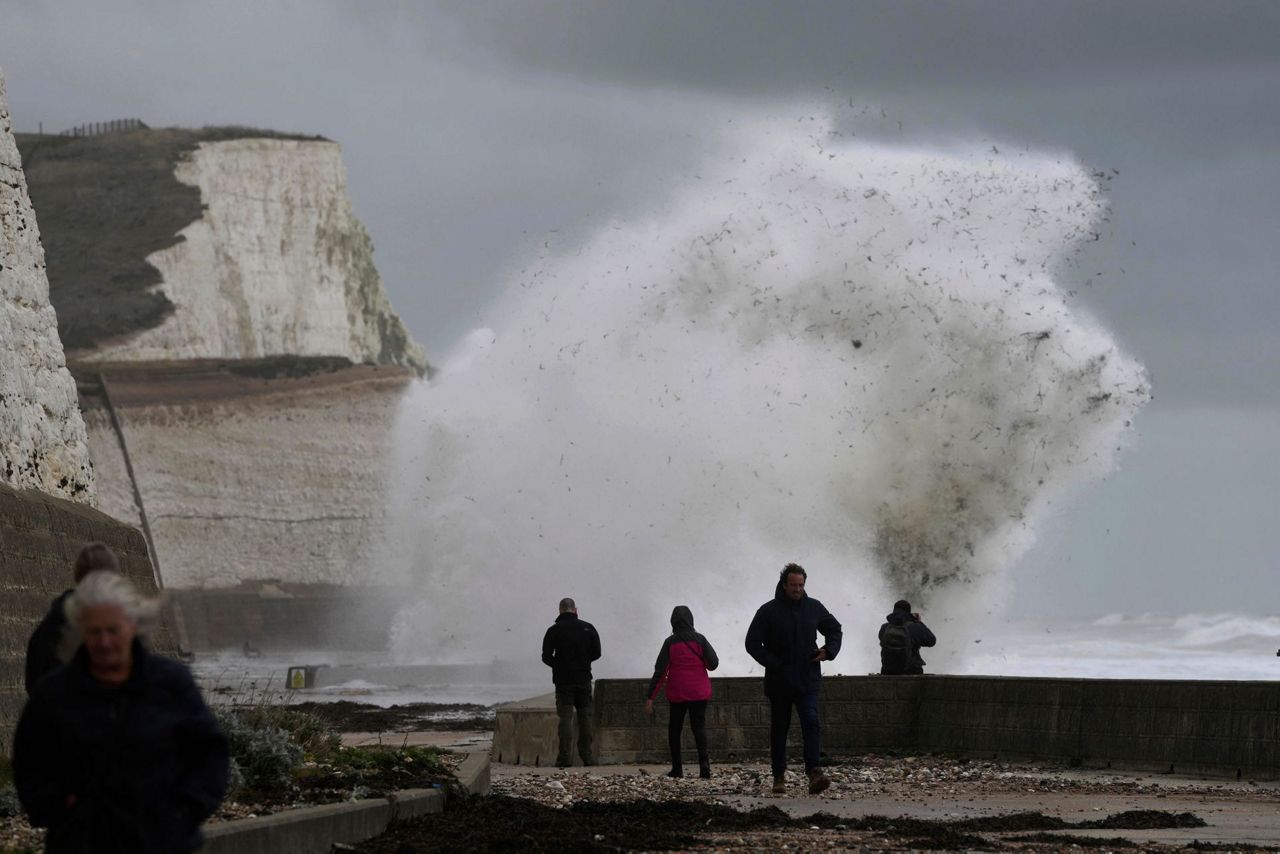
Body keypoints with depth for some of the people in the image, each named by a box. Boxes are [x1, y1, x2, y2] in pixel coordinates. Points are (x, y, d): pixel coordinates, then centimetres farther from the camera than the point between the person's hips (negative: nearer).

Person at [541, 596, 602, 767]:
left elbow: (546, 656, -5)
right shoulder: (588, 628, 1)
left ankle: (565, 757, -9)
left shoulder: (554, 631, -5)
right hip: (584, 679, 2)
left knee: (566, 718, -2)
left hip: (563, 680, -2)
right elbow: (596, 653, 4)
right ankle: (587, 756, 8)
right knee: (585, 717, 9)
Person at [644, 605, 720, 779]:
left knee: (674, 729, 12)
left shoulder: (670, 643, -4)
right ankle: (704, 764, -21)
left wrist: (650, 697, -4)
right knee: (699, 727, -1)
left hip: (677, 693, -1)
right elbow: (713, 663, -5)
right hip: (699, 693, 1)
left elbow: (660, 671, -5)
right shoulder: (699, 640, -3)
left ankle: (677, 768, 8)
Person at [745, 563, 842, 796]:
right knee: (779, 729, 8)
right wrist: (773, 663, -12)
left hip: (808, 680, 1)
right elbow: (753, 643, -4)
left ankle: (814, 773, -27)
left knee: (811, 723, -16)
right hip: (779, 682, -1)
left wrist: (829, 650, 4)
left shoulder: (814, 608, 6)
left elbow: (835, 630, 22)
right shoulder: (769, 611, -4)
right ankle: (779, 777, 18)